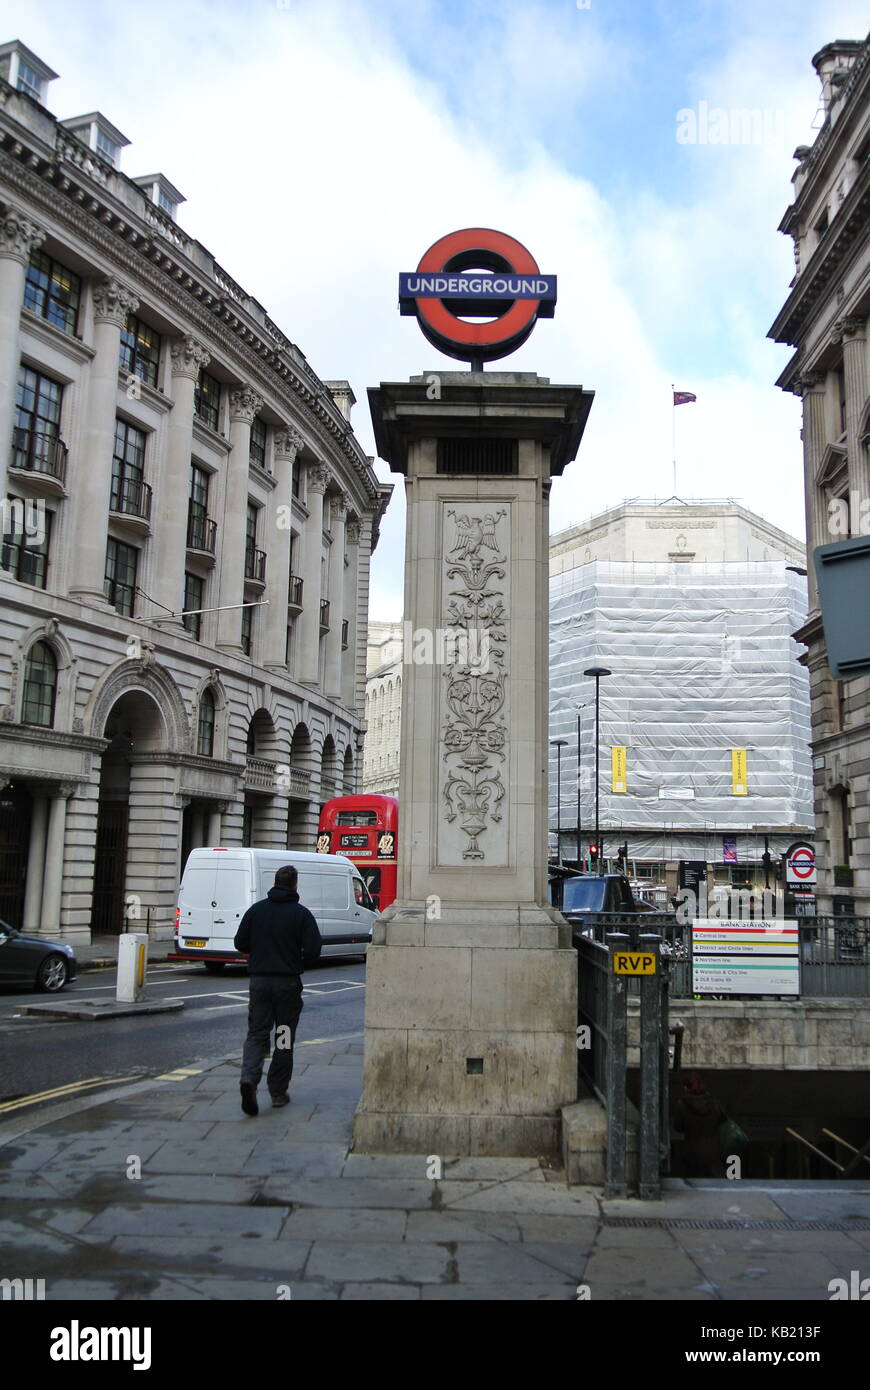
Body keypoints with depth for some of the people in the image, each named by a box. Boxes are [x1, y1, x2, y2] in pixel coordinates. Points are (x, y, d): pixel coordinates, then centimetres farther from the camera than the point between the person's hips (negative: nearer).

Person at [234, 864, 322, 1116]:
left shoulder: (256, 909, 3)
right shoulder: (301, 913, -7)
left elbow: (240, 943, 4)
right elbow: (313, 949, -12)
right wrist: (299, 964, 7)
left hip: (259, 980, 2)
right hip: (288, 982, -2)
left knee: (256, 1034, 7)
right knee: (284, 1038, 9)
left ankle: (249, 1078, -17)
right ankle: (278, 1091, 14)